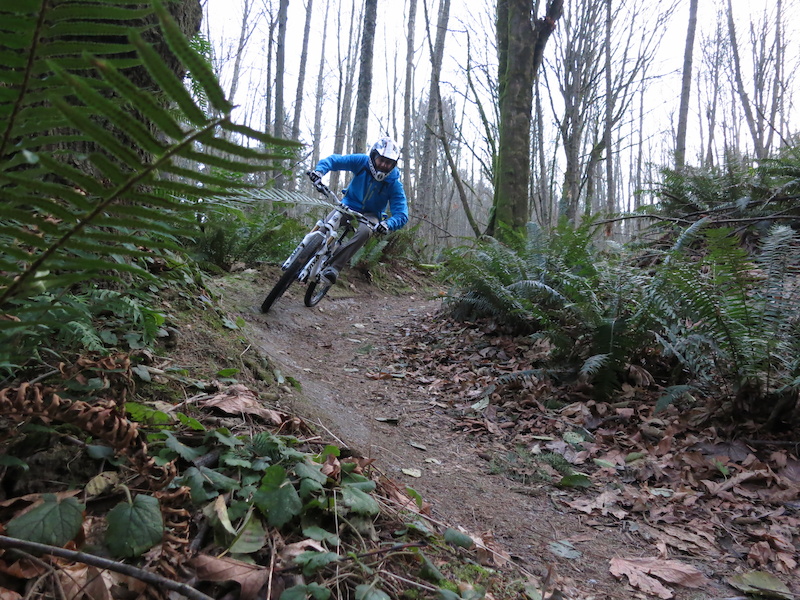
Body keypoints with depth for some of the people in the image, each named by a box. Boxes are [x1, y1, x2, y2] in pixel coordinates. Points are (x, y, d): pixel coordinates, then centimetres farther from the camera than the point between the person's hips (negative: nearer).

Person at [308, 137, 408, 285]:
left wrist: (387, 224, -44)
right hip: (348, 206, 2)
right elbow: (334, 160, -8)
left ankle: (333, 268, -36)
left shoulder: (394, 183, -17)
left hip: (370, 215, -1)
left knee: (364, 231, -38)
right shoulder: (362, 161, -13)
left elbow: (401, 214, -21)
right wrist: (320, 170, -31)